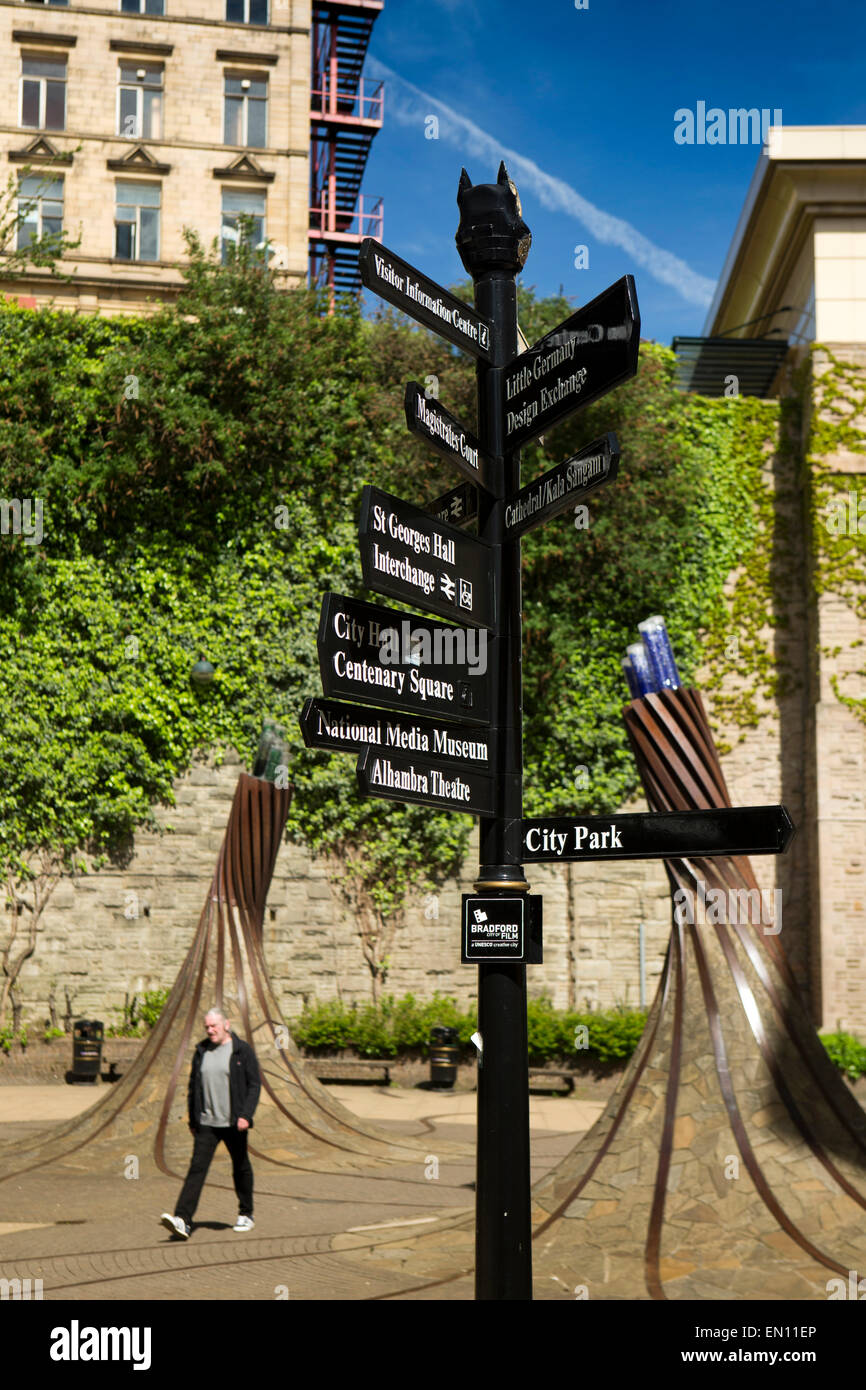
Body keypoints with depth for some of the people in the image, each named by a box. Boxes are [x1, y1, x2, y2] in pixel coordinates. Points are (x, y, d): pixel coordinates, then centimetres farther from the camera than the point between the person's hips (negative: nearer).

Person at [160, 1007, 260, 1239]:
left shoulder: (242, 1051, -3)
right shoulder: (201, 1051, 8)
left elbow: (254, 1085, -6)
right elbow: (193, 1086, 15)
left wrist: (246, 1115, -16)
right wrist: (193, 1119, 13)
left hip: (234, 1123, -2)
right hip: (206, 1123, 3)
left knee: (241, 1168, 11)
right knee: (197, 1167, -9)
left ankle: (246, 1215, 28)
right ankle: (183, 1220, -18)